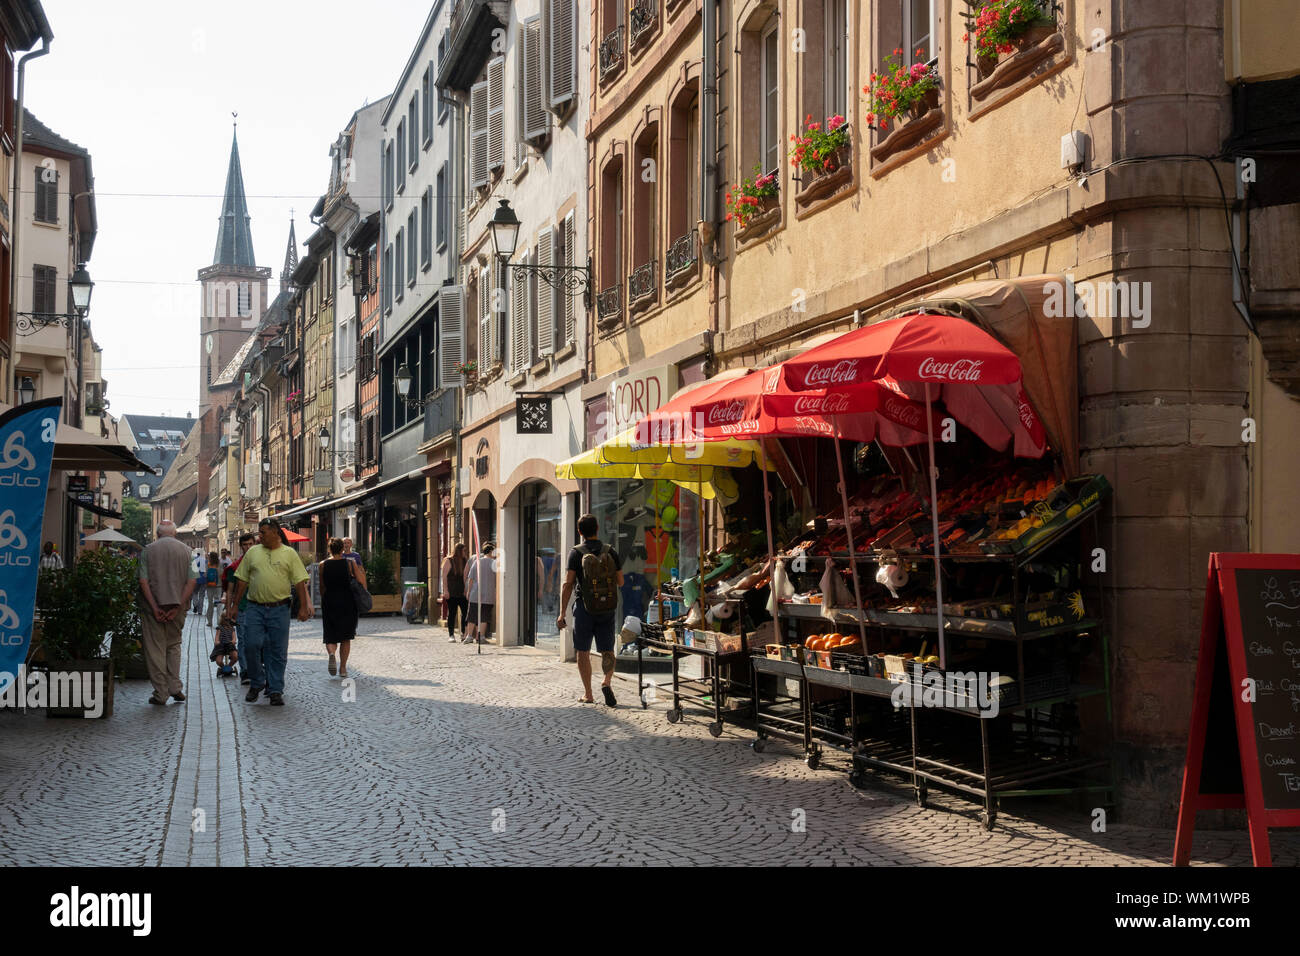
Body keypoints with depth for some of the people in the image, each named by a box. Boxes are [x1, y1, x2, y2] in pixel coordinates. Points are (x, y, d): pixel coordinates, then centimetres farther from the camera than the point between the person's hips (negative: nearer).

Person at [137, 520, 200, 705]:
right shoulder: (185, 551, 4)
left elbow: (143, 581, -10)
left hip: (153, 607, -2)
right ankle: (175, 688, 11)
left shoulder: (148, 551, -1)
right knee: (174, 645, 18)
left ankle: (161, 693, 5)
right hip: (176, 605, 2)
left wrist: (155, 607, -10)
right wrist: (178, 606, -6)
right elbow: (192, 581, -4)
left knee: (155, 648, 4)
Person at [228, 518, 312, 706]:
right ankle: (256, 683, 12)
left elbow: (300, 582, 3)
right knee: (251, 645, -7)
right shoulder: (252, 552, 10)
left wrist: (303, 607, -4)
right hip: (255, 608, 1)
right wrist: (235, 606, 10)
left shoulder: (289, 554, 4)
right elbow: (242, 581, 12)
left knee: (278, 651, 1)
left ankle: (275, 690, 9)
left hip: (279, 609, -1)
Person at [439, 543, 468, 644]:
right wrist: (445, 591, -14)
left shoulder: (464, 561, 13)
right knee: (452, 613, -1)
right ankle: (451, 635, 4)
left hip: (462, 592, 5)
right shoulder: (449, 561, -3)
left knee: (466, 612, -4)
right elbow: (444, 576, -6)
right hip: (451, 593, -5)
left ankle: (464, 634, 6)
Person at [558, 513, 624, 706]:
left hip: (584, 608, -2)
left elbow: (568, 584, -11)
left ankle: (588, 695, 9)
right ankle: (607, 682, -15)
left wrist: (562, 614, -9)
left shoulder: (576, 553, -7)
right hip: (607, 609, 2)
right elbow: (620, 582, 5)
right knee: (607, 651, 10)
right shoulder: (610, 552, 1)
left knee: (583, 652, 9)